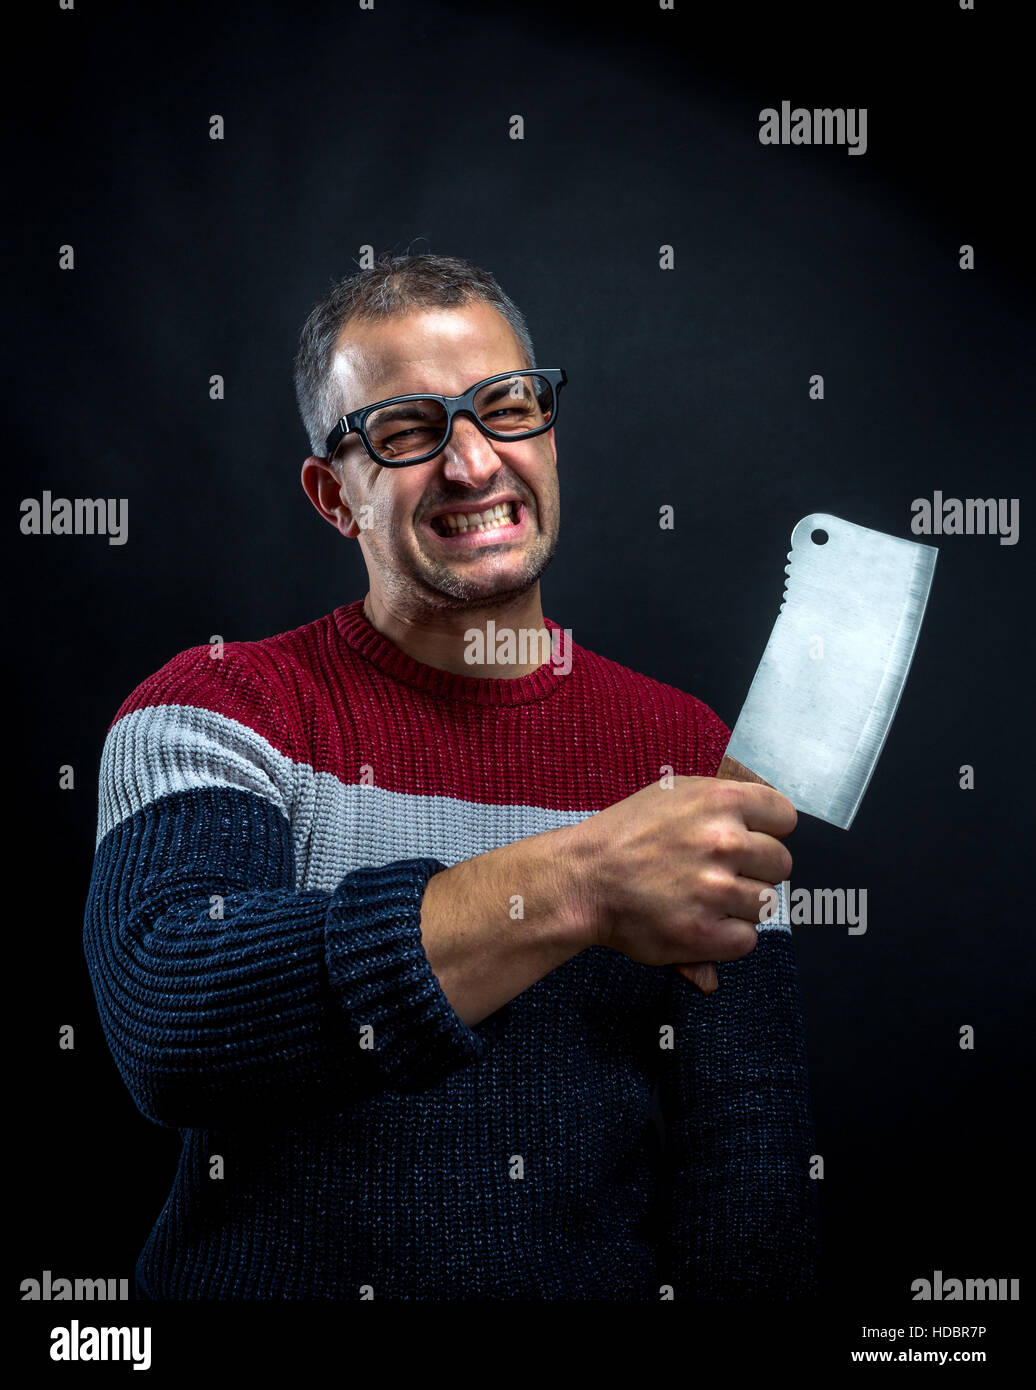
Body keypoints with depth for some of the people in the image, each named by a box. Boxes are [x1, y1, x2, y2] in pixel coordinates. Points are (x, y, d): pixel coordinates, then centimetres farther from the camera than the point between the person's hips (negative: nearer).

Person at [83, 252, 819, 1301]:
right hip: (273, 1276, -2)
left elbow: (743, 1162, 3)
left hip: (602, 1278, 2)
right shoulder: (213, 707, -3)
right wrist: (578, 887, -28)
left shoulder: (688, 753, 4)